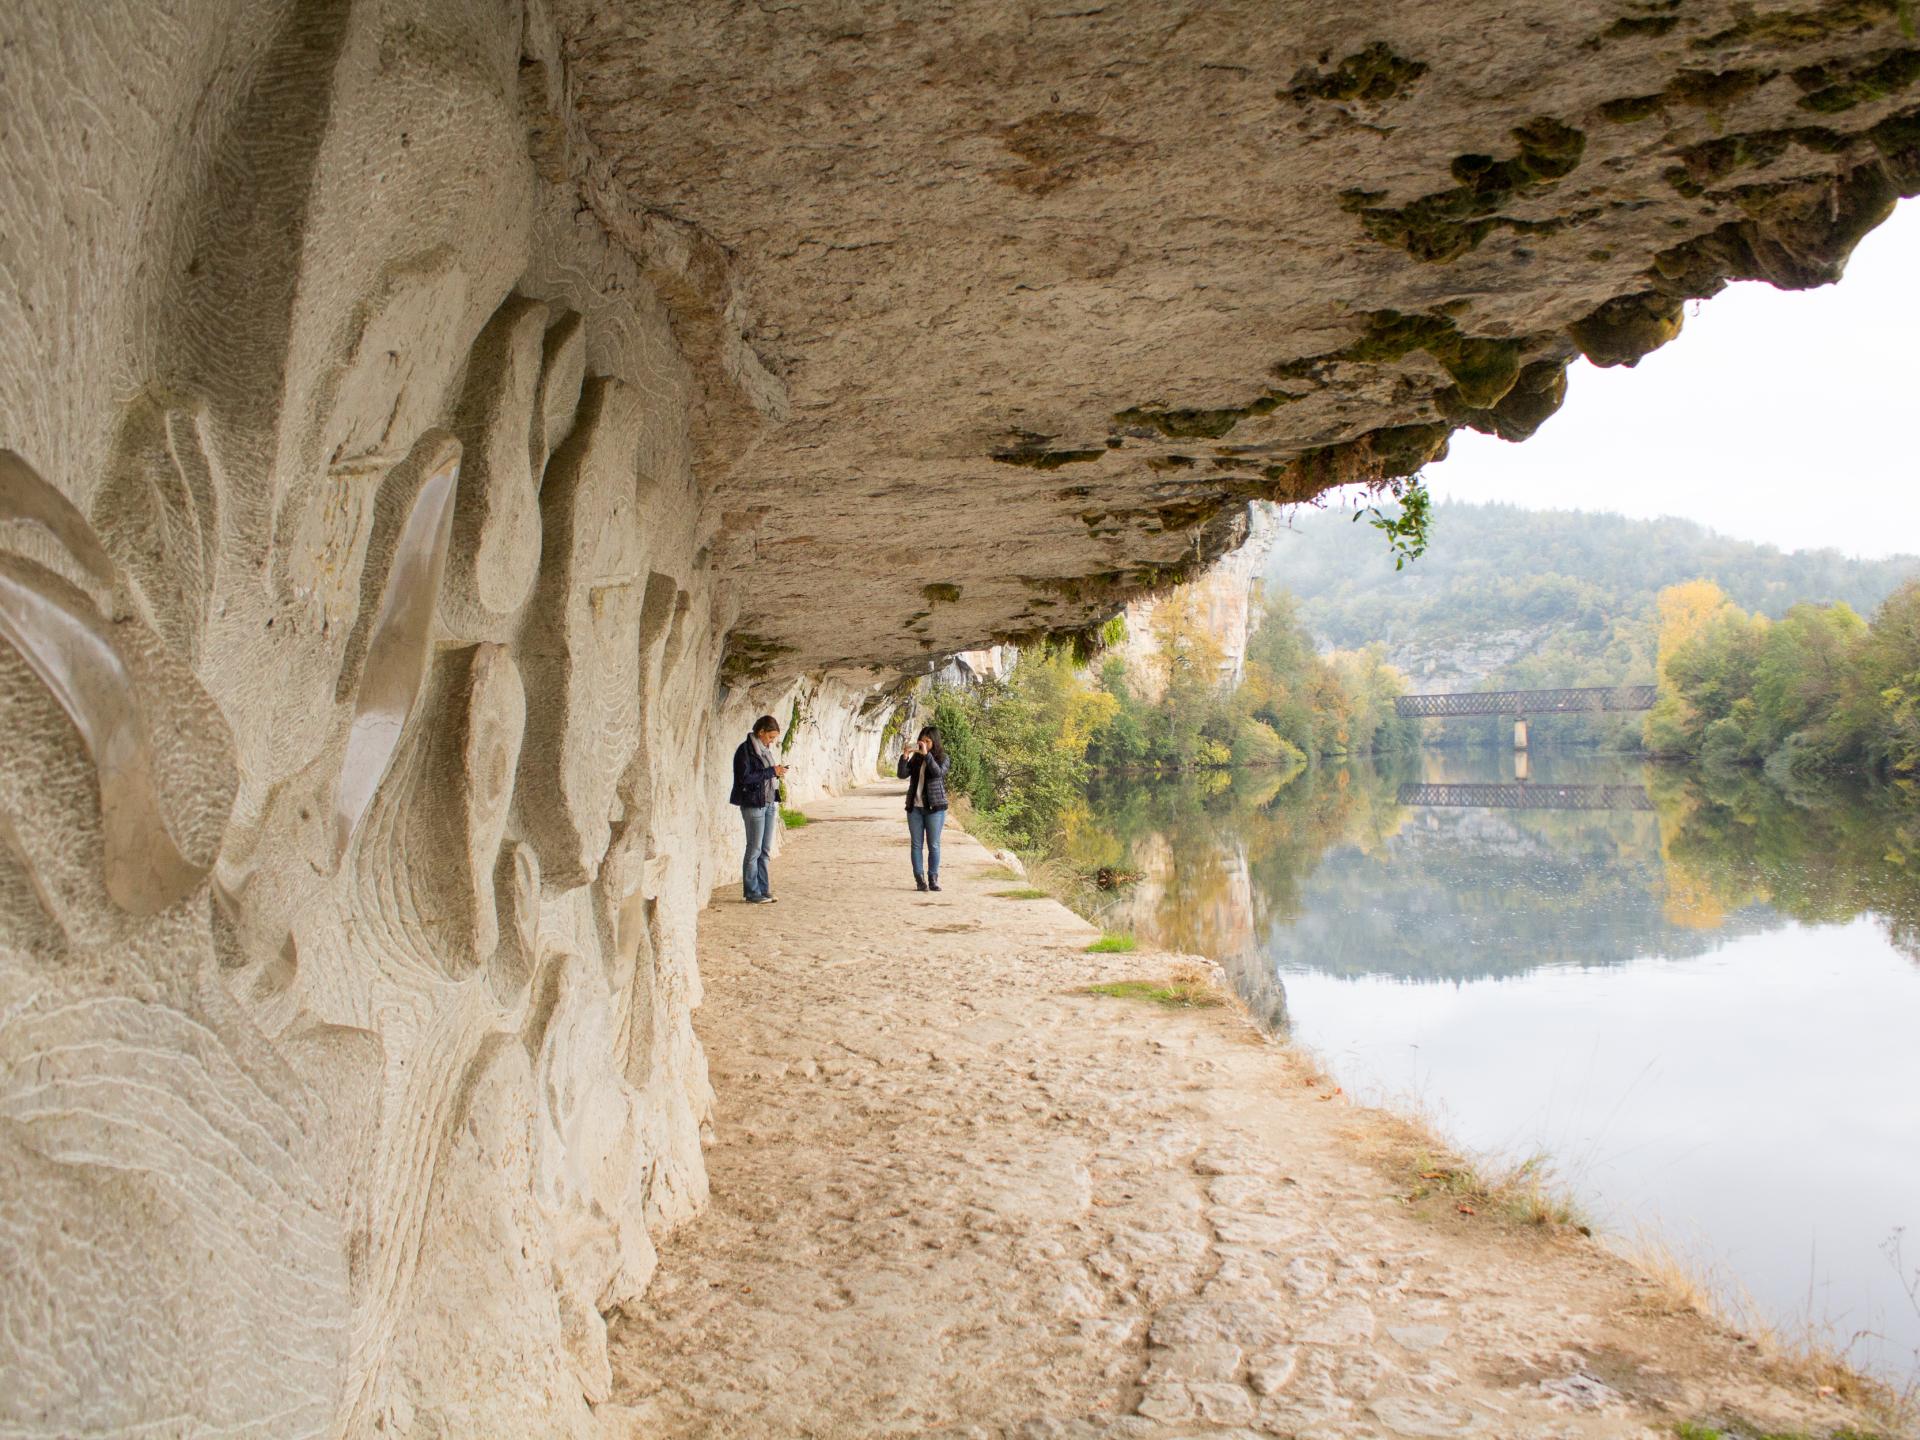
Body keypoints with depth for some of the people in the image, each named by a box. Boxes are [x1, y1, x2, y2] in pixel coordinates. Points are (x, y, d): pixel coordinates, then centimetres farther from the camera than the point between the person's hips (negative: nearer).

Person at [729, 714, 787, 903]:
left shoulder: (766, 750, 14)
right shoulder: (745, 750, -10)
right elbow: (745, 778, -18)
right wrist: (771, 771, -17)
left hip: (769, 804, 8)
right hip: (754, 804, -8)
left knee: (766, 849, 10)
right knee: (754, 850, -3)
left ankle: (763, 890, 16)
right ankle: (752, 893, 4)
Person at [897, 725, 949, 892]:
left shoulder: (942, 758, 1)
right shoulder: (915, 758, 10)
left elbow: (938, 772, -19)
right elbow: (903, 775, 0)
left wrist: (927, 754, -23)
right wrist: (904, 757, -14)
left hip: (935, 808, -3)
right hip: (914, 807, 3)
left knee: (933, 845, 0)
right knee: (916, 844, 1)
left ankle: (933, 879, 6)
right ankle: (920, 879, 4)